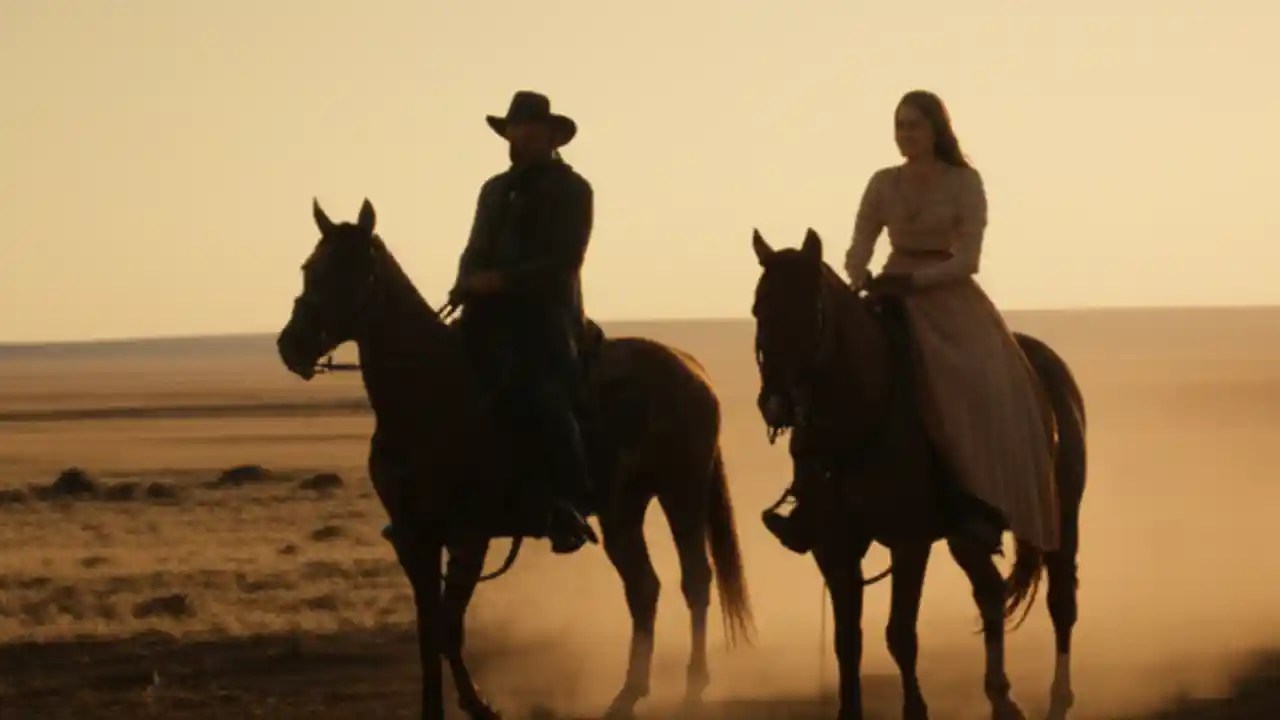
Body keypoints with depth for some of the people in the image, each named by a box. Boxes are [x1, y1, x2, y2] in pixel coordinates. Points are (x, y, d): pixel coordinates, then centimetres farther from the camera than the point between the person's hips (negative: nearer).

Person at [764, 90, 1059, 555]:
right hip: (892, 298, 4)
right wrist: (862, 281, -17)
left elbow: (968, 259, -9)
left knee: (980, 382, -29)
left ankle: (978, 505, -32)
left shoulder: (964, 183, -2)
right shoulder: (884, 184, 8)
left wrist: (913, 279, -22)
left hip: (947, 296, -4)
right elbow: (859, 249, 5)